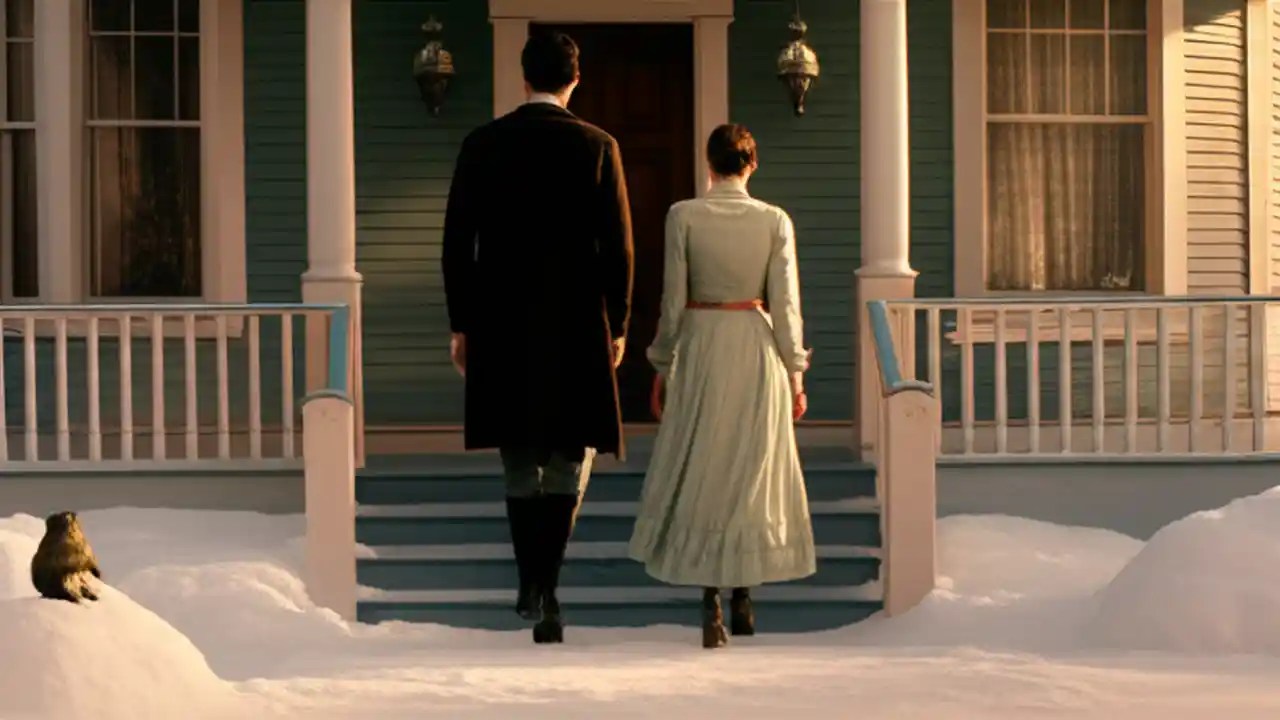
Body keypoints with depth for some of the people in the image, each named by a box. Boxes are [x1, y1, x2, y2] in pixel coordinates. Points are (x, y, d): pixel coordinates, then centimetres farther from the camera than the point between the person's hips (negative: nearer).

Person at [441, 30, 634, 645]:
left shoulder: (481, 145, 1)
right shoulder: (597, 146, -3)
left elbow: (457, 242, 1)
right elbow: (617, 247, -4)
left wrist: (461, 324, 8)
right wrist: (617, 326, 5)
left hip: (500, 325, 2)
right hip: (576, 325, -2)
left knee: (519, 460, 14)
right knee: (569, 458, 6)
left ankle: (531, 584, 20)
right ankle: (545, 587, -8)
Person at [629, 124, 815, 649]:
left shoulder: (683, 216, -7)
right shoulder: (775, 221, -4)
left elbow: (674, 298, -5)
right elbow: (785, 303, -3)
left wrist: (663, 366, 4)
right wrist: (795, 372, 5)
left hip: (700, 349, -1)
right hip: (756, 350, 1)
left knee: (699, 471, 6)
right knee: (752, 471, 13)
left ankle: (711, 606, 0)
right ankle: (742, 600, 19)